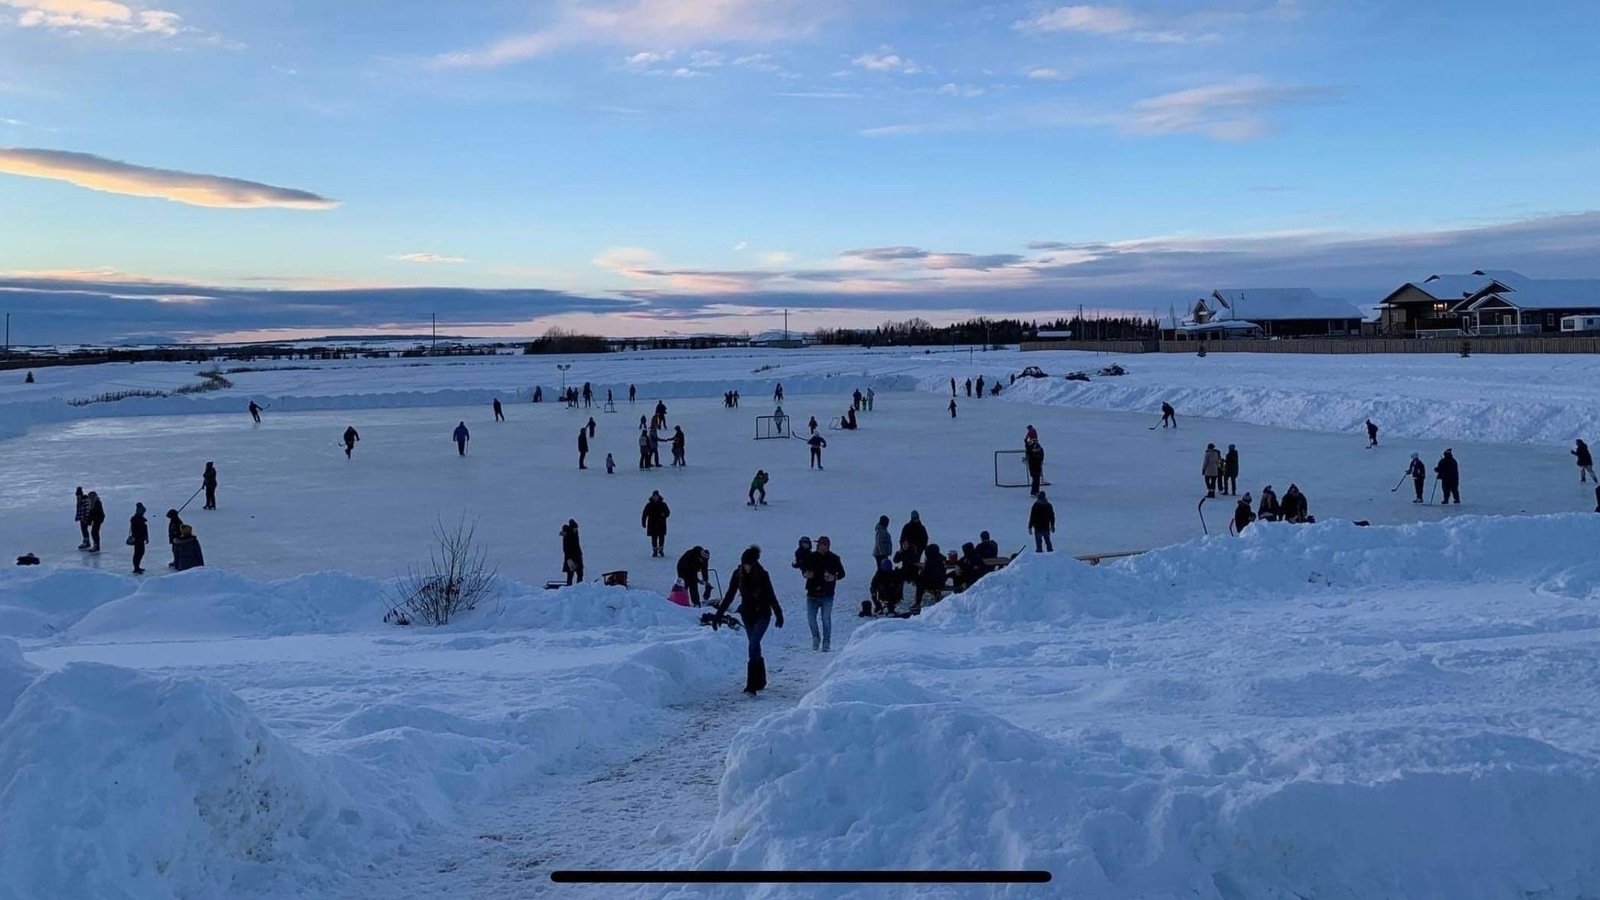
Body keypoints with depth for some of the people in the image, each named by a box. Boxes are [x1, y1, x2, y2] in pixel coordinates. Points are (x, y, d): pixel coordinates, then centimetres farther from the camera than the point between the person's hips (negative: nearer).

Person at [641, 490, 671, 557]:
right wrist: (643, 523, 2)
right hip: (652, 525, 0)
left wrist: (664, 514, -16)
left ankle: (661, 550, 17)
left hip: (661, 524, 0)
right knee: (654, 538, 2)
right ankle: (655, 551, 13)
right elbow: (644, 514, 6)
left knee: (661, 538, -2)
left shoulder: (663, 504, 3)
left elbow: (668, 512, 7)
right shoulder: (649, 505, 2)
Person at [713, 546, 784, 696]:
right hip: (747, 614, 4)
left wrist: (778, 614, -1)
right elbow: (729, 596, 0)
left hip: (762, 615, -4)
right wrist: (718, 615, -2)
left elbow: (771, 596, -6)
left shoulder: (762, 575, -14)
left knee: (754, 645, -17)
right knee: (754, 646, 11)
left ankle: (752, 685, -20)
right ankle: (760, 680, 26)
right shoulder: (738, 574, -5)